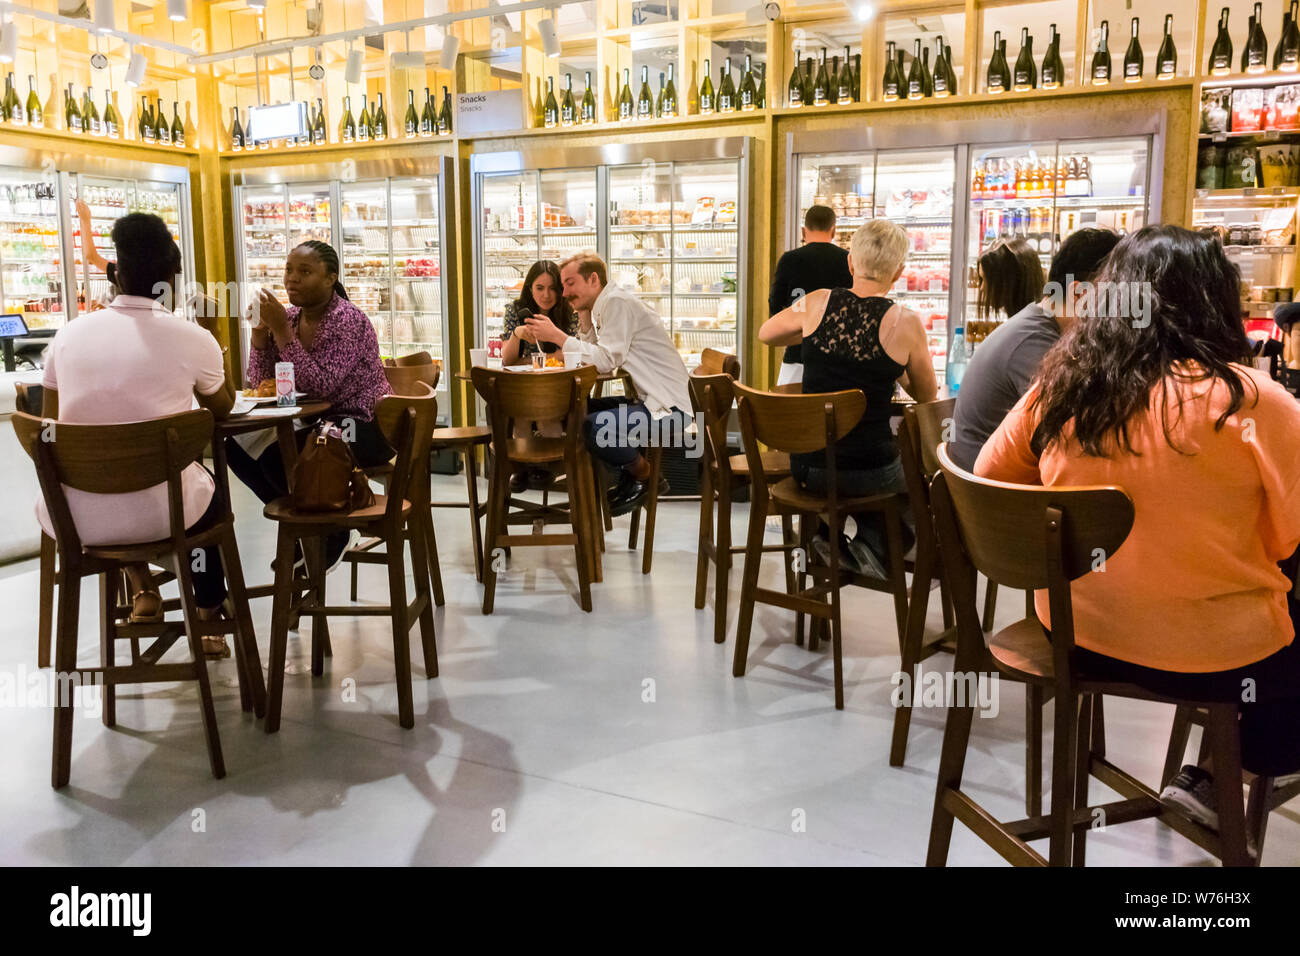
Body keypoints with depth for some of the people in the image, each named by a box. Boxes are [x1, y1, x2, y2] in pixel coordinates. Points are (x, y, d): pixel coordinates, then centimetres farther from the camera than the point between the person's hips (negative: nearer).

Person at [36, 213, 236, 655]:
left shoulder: (67, 335, 0)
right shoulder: (192, 338, -8)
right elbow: (223, 408, 12)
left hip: (75, 517, 3)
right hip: (162, 513, -2)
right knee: (212, 494, 34)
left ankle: (142, 590, 35)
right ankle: (207, 620, 39)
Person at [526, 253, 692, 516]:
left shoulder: (616, 302, -13)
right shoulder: (599, 308, 17)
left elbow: (606, 360, -22)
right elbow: (590, 357, 12)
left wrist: (556, 335, -17)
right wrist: (585, 318, 6)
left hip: (669, 408, -10)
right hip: (648, 400, 10)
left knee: (594, 427, -27)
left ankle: (645, 477, 0)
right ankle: (630, 475, 19)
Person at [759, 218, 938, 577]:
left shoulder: (817, 303, -4)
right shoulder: (904, 322, -11)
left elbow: (765, 333, 17)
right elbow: (927, 396, 4)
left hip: (807, 467, 3)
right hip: (868, 473, -3)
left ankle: (830, 536, 22)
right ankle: (874, 544, 14)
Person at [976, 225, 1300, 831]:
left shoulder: (1056, 387, -7)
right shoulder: (1250, 400, -19)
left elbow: (988, 477, 6)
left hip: (1076, 638, 6)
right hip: (1212, 658, -5)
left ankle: (1208, 775, 33)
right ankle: (1210, 777, 26)